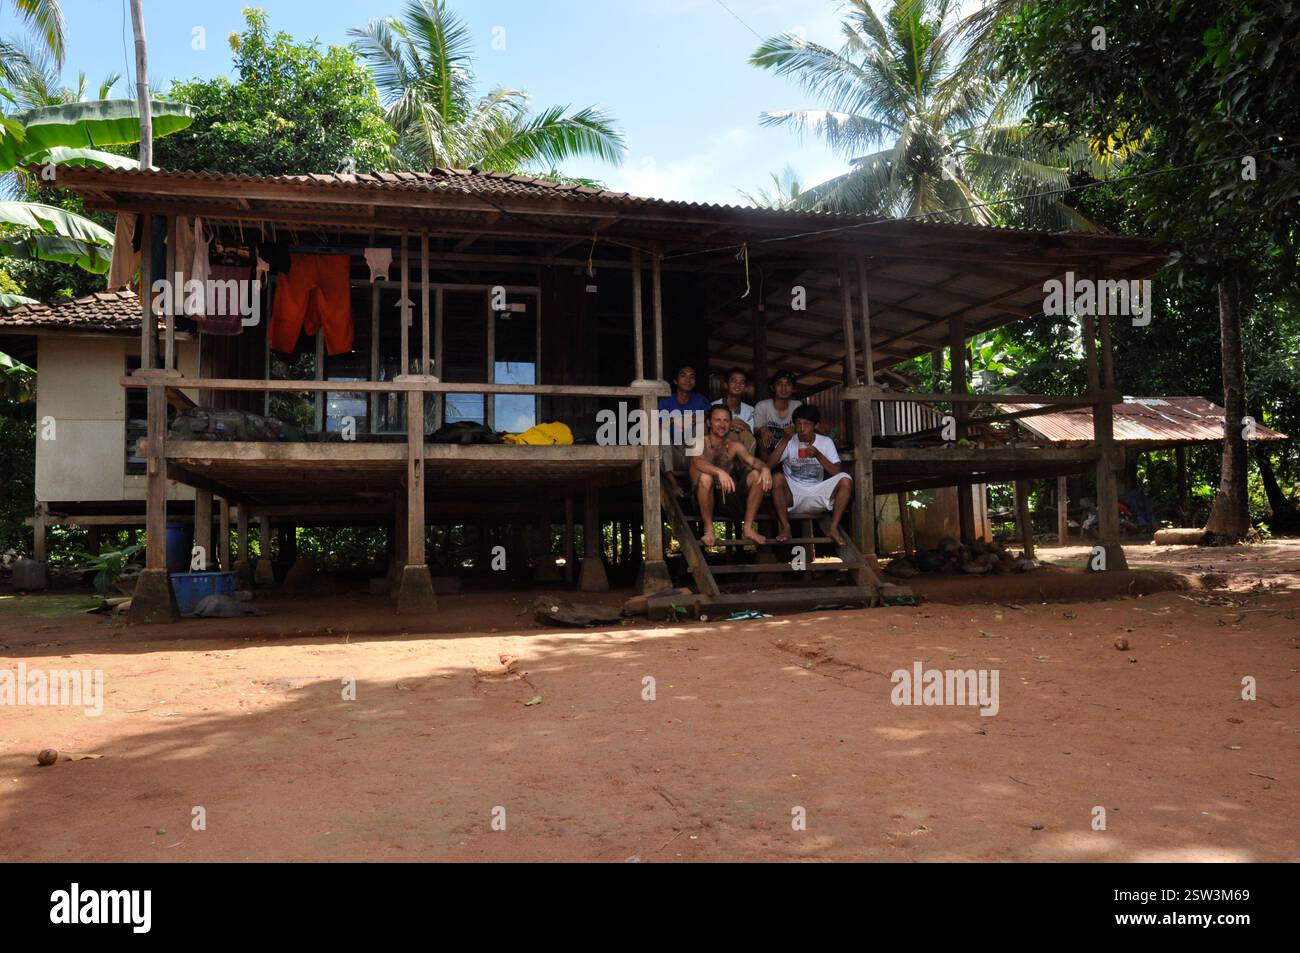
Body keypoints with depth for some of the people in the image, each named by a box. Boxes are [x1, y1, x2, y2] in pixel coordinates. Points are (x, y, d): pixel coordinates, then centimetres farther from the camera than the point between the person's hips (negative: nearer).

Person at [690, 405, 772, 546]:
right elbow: (698, 462, -26)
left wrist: (764, 468, -33)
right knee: (705, 477, -34)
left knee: (757, 475, -13)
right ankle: (708, 530, -17)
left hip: (728, 497, 4)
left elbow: (752, 460, -9)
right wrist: (719, 472, -46)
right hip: (705, 499, -4)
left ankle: (748, 528, -7)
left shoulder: (734, 445, 9)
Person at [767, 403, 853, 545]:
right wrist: (785, 440, -17)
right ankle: (785, 526, -20)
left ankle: (833, 528, -18)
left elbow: (837, 473, -8)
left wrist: (818, 455, -21)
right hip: (792, 496, -1)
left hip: (817, 496, 1)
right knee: (777, 478, -31)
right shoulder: (789, 442, 0)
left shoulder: (826, 442, 2)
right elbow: (768, 465, -13)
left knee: (846, 480, -22)